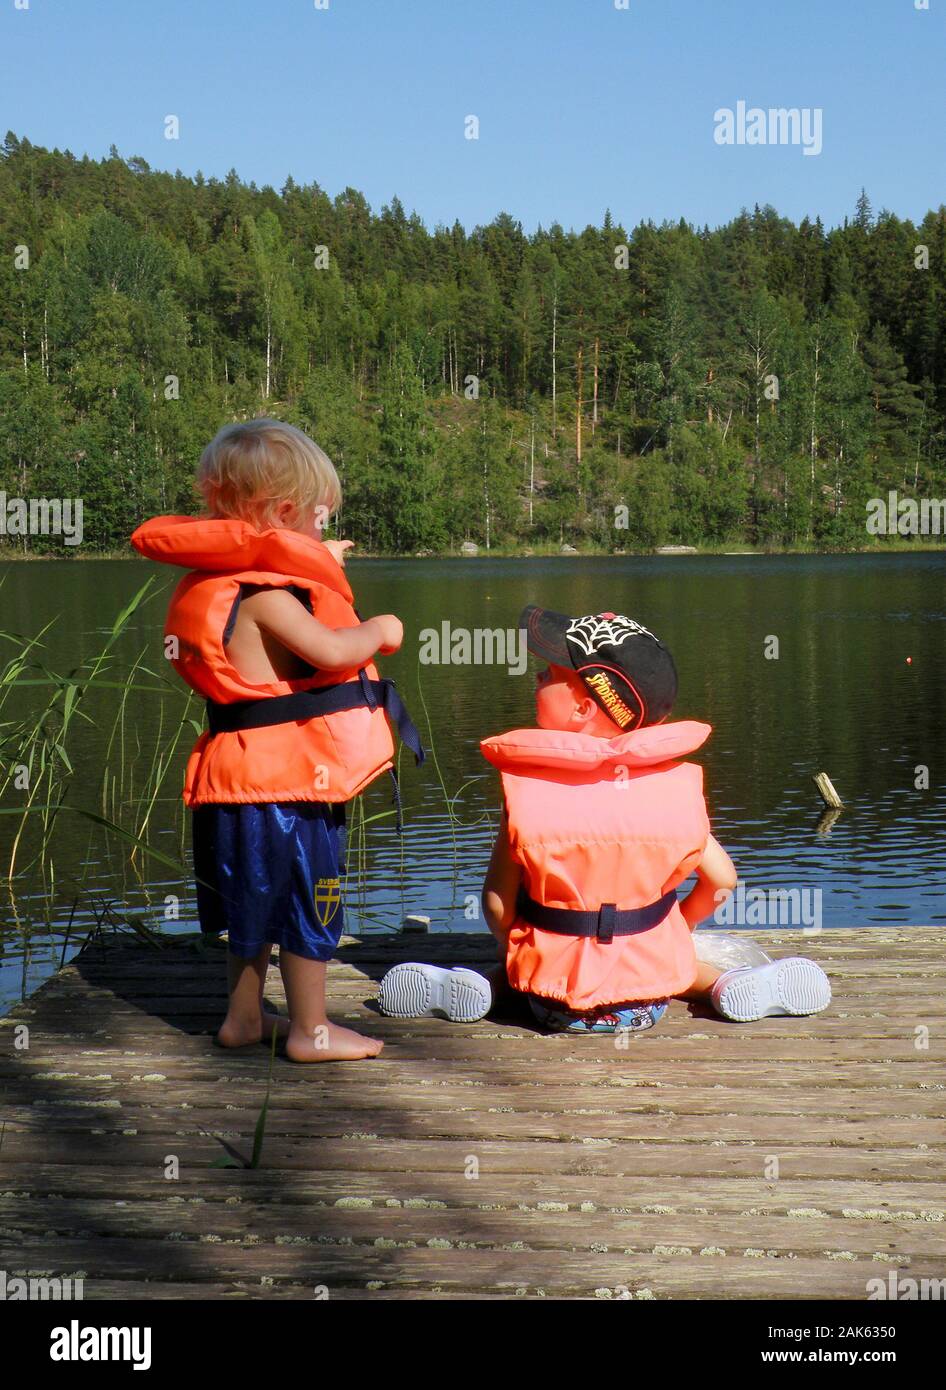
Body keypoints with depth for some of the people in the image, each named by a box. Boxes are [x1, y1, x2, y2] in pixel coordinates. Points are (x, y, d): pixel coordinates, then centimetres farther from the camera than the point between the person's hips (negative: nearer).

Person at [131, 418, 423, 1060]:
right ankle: (311, 1030, 14)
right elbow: (330, 650, -28)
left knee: (258, 896, 21)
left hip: (249, 770, 10)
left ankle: (244, 1015, 32)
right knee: (308, 902, 3)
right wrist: (379, 630, -11)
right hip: (287, 775, -10)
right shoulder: (262, 592, -20)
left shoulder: (232, 582, 10)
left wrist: (320, 563, 31)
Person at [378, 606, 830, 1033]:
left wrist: (511, 950, 10)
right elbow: (721, 880, -1)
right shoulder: (676, 784, -8)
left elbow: (498, 903, -11)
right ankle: (726, 986, 7)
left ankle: (479, 986, 4)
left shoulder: (526, 788, -14)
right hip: (646, 1003, 1)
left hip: (555, 1005, -1)